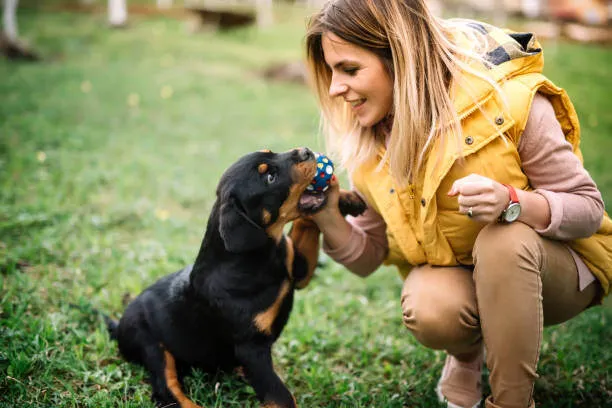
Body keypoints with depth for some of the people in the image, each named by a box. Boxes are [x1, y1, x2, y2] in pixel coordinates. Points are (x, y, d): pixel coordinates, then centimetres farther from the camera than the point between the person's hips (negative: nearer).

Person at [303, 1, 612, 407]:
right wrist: (329, 221, -23)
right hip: (454, 274, 3)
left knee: (503, 239, -35)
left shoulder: (509, 98, -24)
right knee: (429, 310, -31)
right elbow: (369, 258, -2)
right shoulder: (366, 144, -9)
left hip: (553, 268, -2)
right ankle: (468, 354, 7)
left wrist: (511, 202, -37)